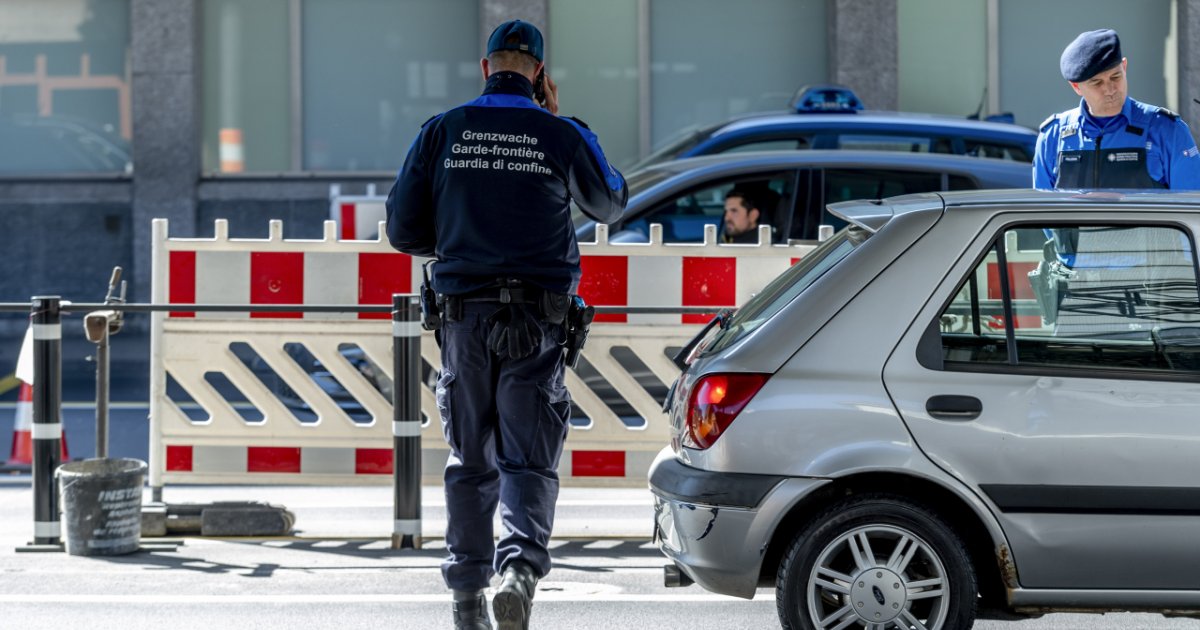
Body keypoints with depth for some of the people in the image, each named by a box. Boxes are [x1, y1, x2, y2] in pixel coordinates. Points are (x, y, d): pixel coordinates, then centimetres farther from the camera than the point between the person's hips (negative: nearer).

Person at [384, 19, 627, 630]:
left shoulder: (442, 132, 1)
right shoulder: (561, 135, -1)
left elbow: (403, 231, 5)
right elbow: (610, 203, 18)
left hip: (465, 317, 1)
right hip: (537, 323, -1)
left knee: (470, 460, 11)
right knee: (528, 459, -1)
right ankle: (521, 565, -23)